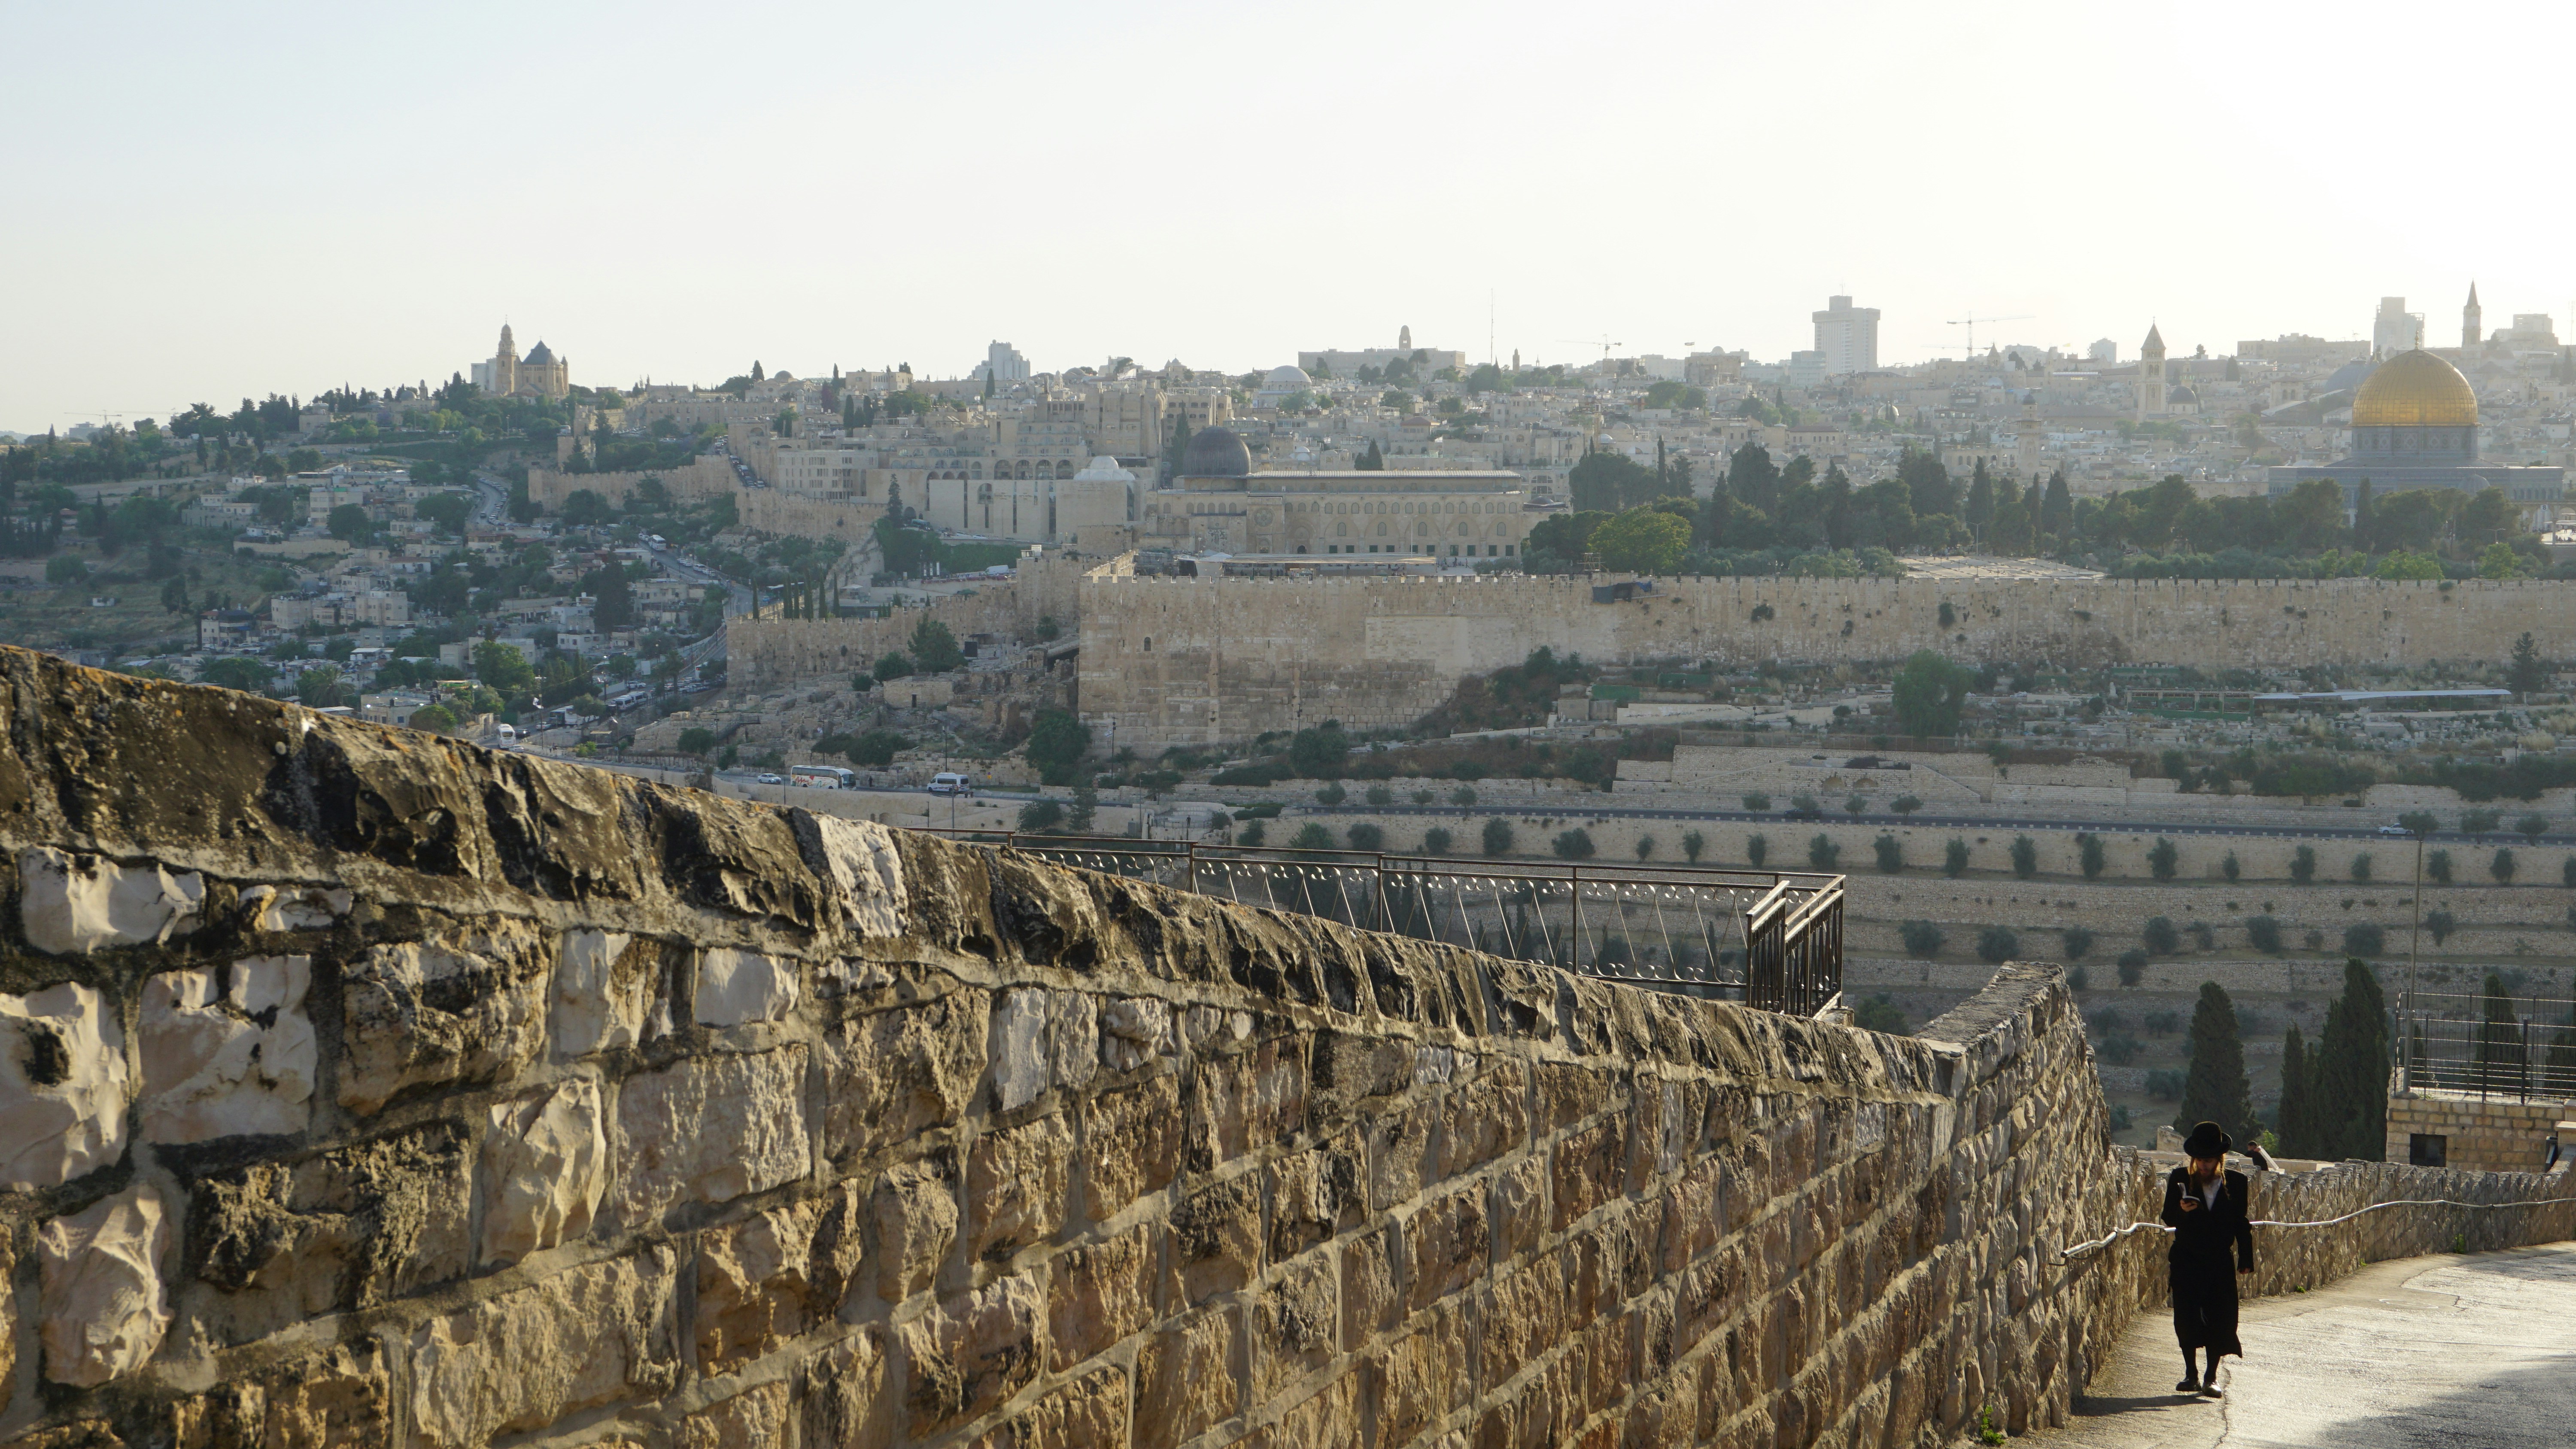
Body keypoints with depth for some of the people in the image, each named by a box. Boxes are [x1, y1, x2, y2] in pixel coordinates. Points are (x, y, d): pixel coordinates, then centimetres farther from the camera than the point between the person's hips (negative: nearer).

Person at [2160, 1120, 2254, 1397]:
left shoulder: (2236, 1182, 2)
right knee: (2186, 1317, -3)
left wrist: (2245, 1259, 3)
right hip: (2187, 1261, 0)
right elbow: (2169, 1219, 1)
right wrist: (2183, 1210, -21)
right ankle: (2191, 1374, 9)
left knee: (2219, 1319, -3)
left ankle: (2211, 1377, 6)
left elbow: (2242, 1223, 7)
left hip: (2220, 1262, 0)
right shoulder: (2180, 1179, 1)